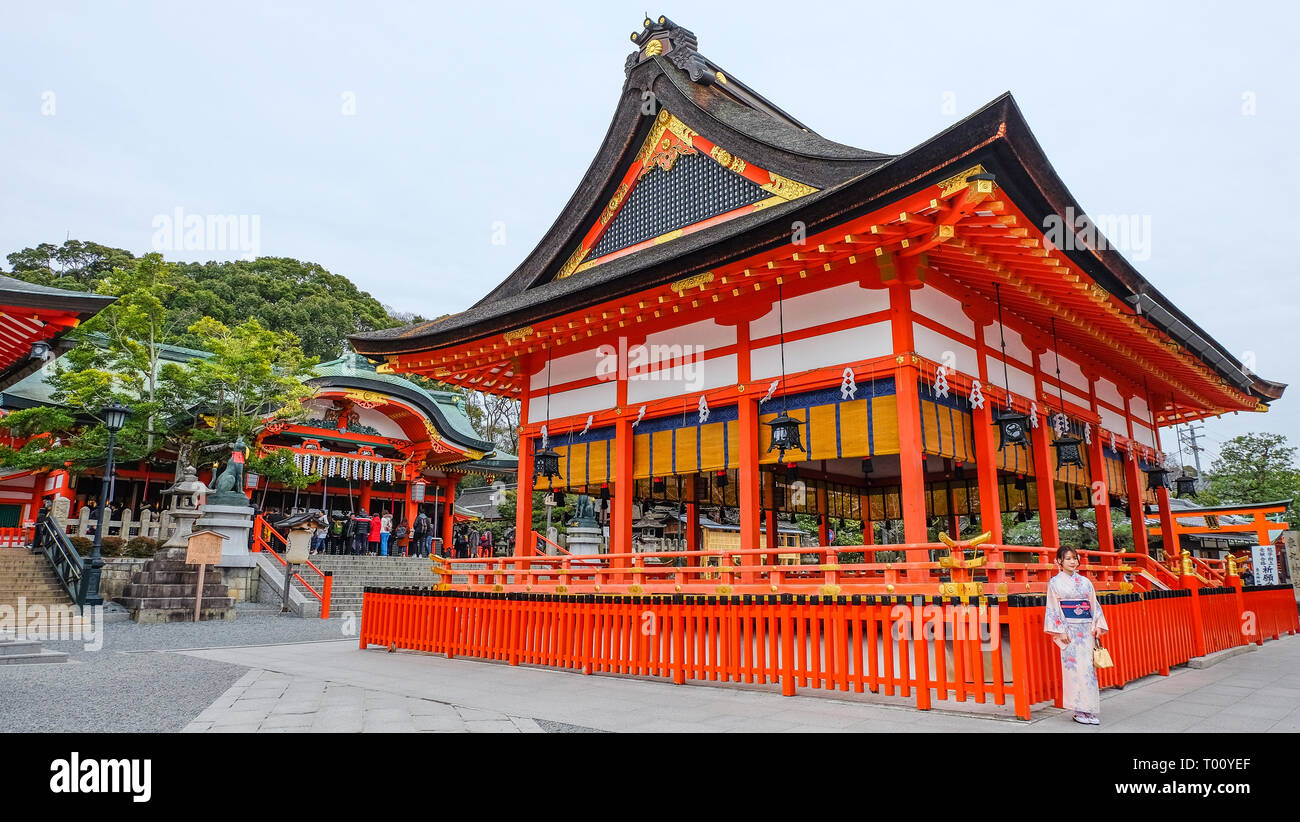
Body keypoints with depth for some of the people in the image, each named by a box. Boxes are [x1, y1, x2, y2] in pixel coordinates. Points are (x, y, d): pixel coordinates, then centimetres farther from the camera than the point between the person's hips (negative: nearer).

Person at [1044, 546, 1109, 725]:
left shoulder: (1085, 581, 13)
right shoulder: (1055, 582, 1)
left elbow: (1094, 605, 15)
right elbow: (1053, 608, -2)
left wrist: (1098, 626, 4)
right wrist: (1060, 631, -9)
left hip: (1087, 628, 4)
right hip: (1069, 628, -4)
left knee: (1088, 666, 1)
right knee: (1074, 667, -7)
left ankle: (1089, 709, 8)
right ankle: (1079, 711, -1)